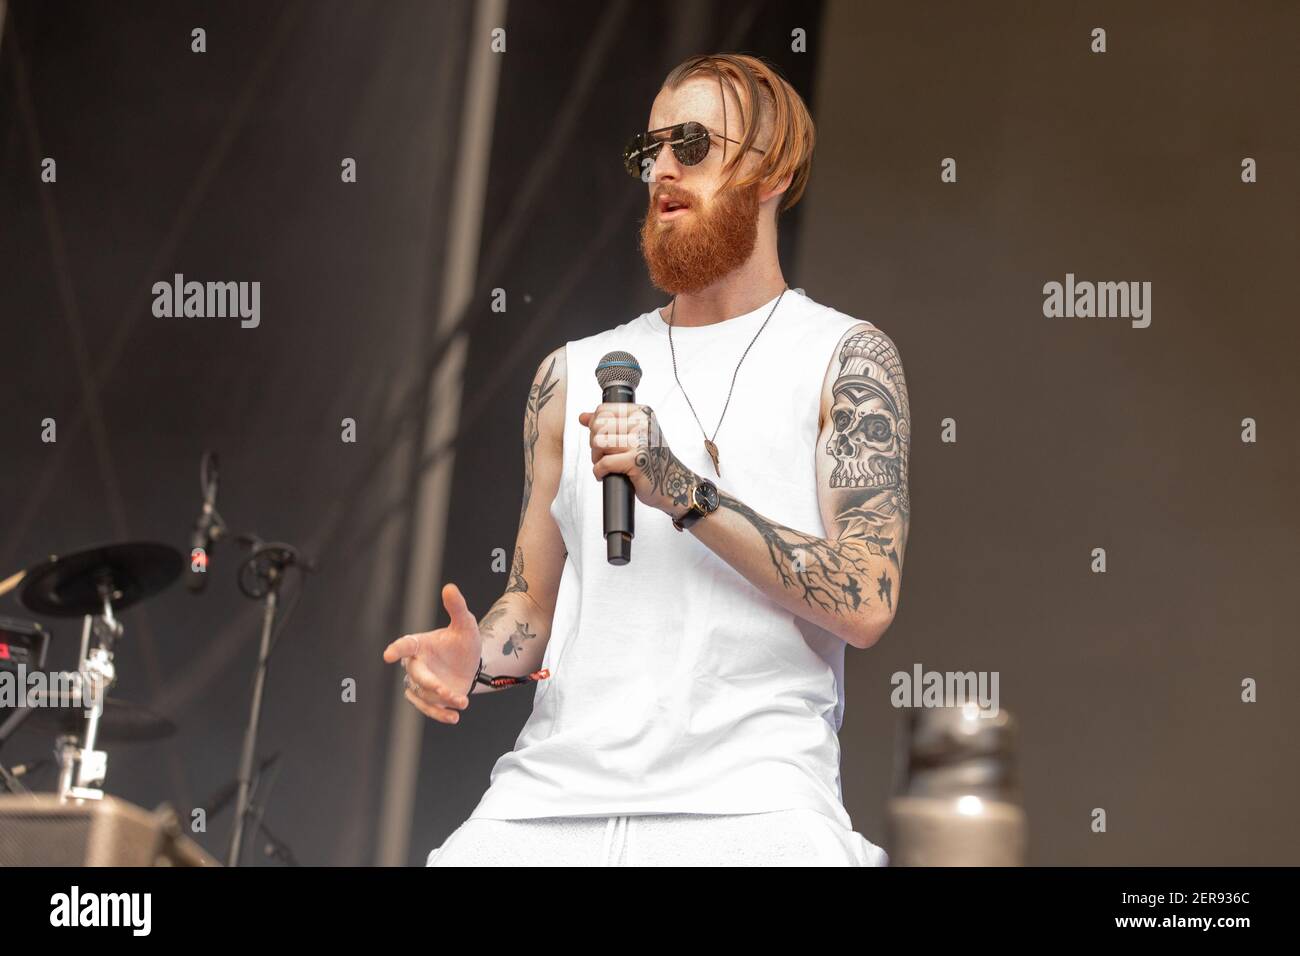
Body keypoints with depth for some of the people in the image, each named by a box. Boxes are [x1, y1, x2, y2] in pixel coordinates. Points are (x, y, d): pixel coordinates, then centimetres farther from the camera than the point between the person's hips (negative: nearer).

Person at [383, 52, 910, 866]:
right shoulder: (574, 375, 17)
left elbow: (866, 606, -6)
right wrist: (475, 662, -2)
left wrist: (687, 494, -13)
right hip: (558, 784, 3)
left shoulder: (845, 358, 5)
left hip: (749, 790, -3)